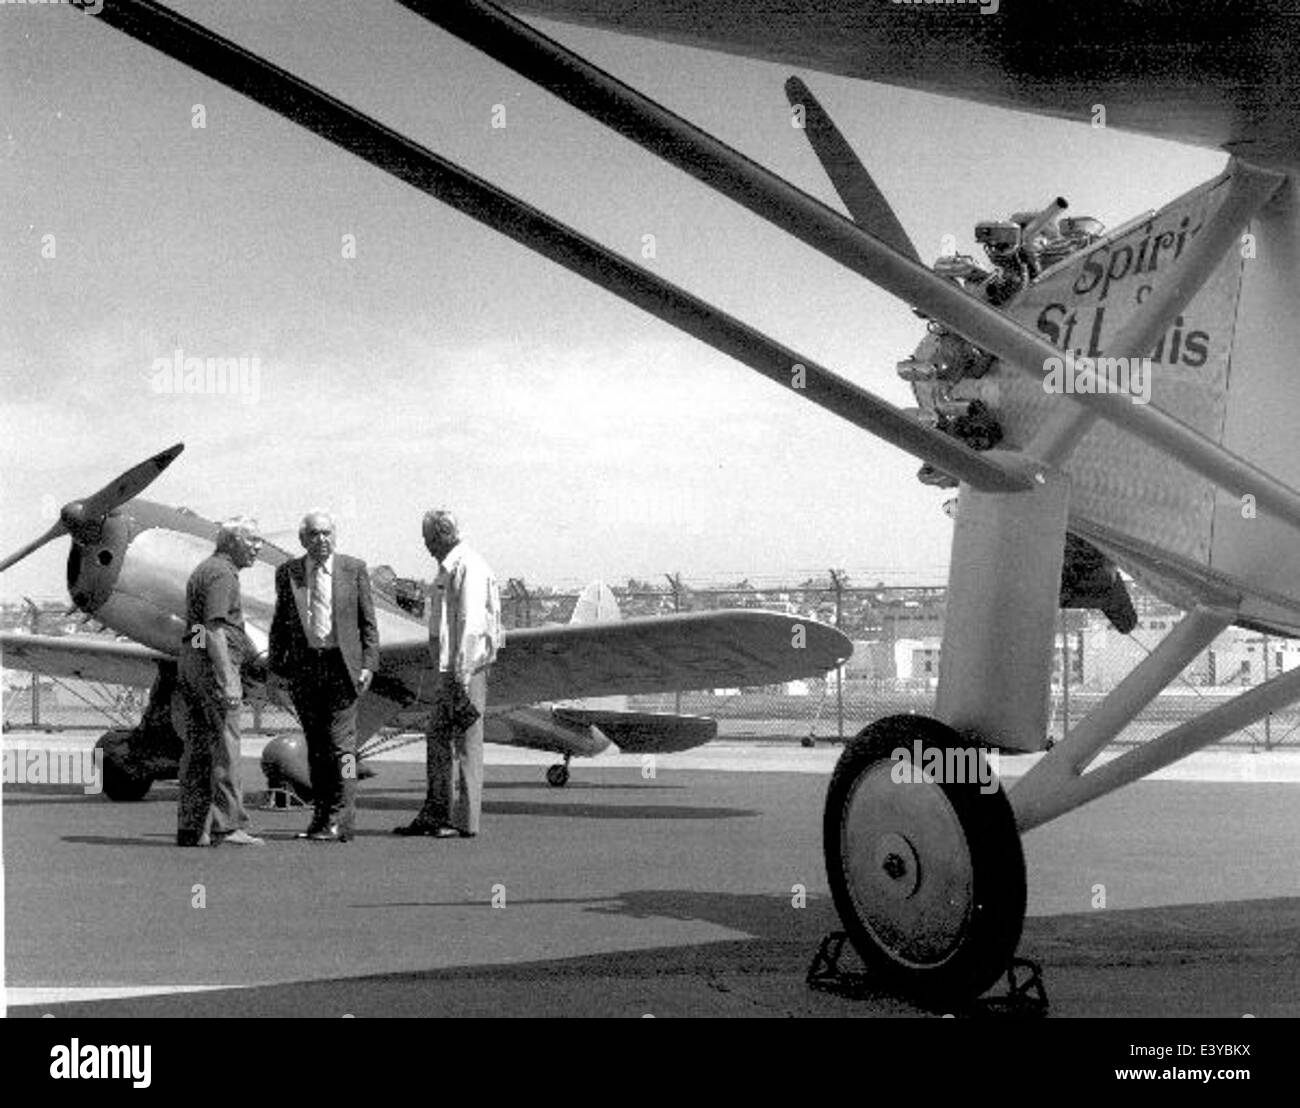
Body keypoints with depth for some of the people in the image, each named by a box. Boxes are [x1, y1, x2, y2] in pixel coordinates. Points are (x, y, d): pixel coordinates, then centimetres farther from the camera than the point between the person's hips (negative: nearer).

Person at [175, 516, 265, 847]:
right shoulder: (221, 573, -10)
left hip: (189, 659, 10)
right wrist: (228, 680, -25)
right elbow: (215, 628, -19)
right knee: (225, 744, -10)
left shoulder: (204, 570, 22)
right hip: (212, 660, -10)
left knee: (197, 745, 8)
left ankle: (192, 827, 7)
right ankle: (228, 825, -13)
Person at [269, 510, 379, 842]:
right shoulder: (287, 572, 8)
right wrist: (276, 665, 6)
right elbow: (280, 623, 14)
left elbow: (368, 622, 3)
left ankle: (340, 821, -6)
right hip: (303, 666, 3)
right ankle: (321, 814, 16)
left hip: (340, 665, -3)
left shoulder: (354, 569, 1)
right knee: (315, 746, 9)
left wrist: (368, 665, -5)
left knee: (340, 744, -7)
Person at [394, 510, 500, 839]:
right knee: (437, 738, 12)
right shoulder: (447, 570, 18)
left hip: (467, 668, -10)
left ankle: (464, 821, 0)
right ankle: (434, 816, 18)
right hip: (449, 668, 10)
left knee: (465, 742, -5)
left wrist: (463, 676, -22)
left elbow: (471, 625, -19)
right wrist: (445, 672, 17)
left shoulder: (468, 568, -13)